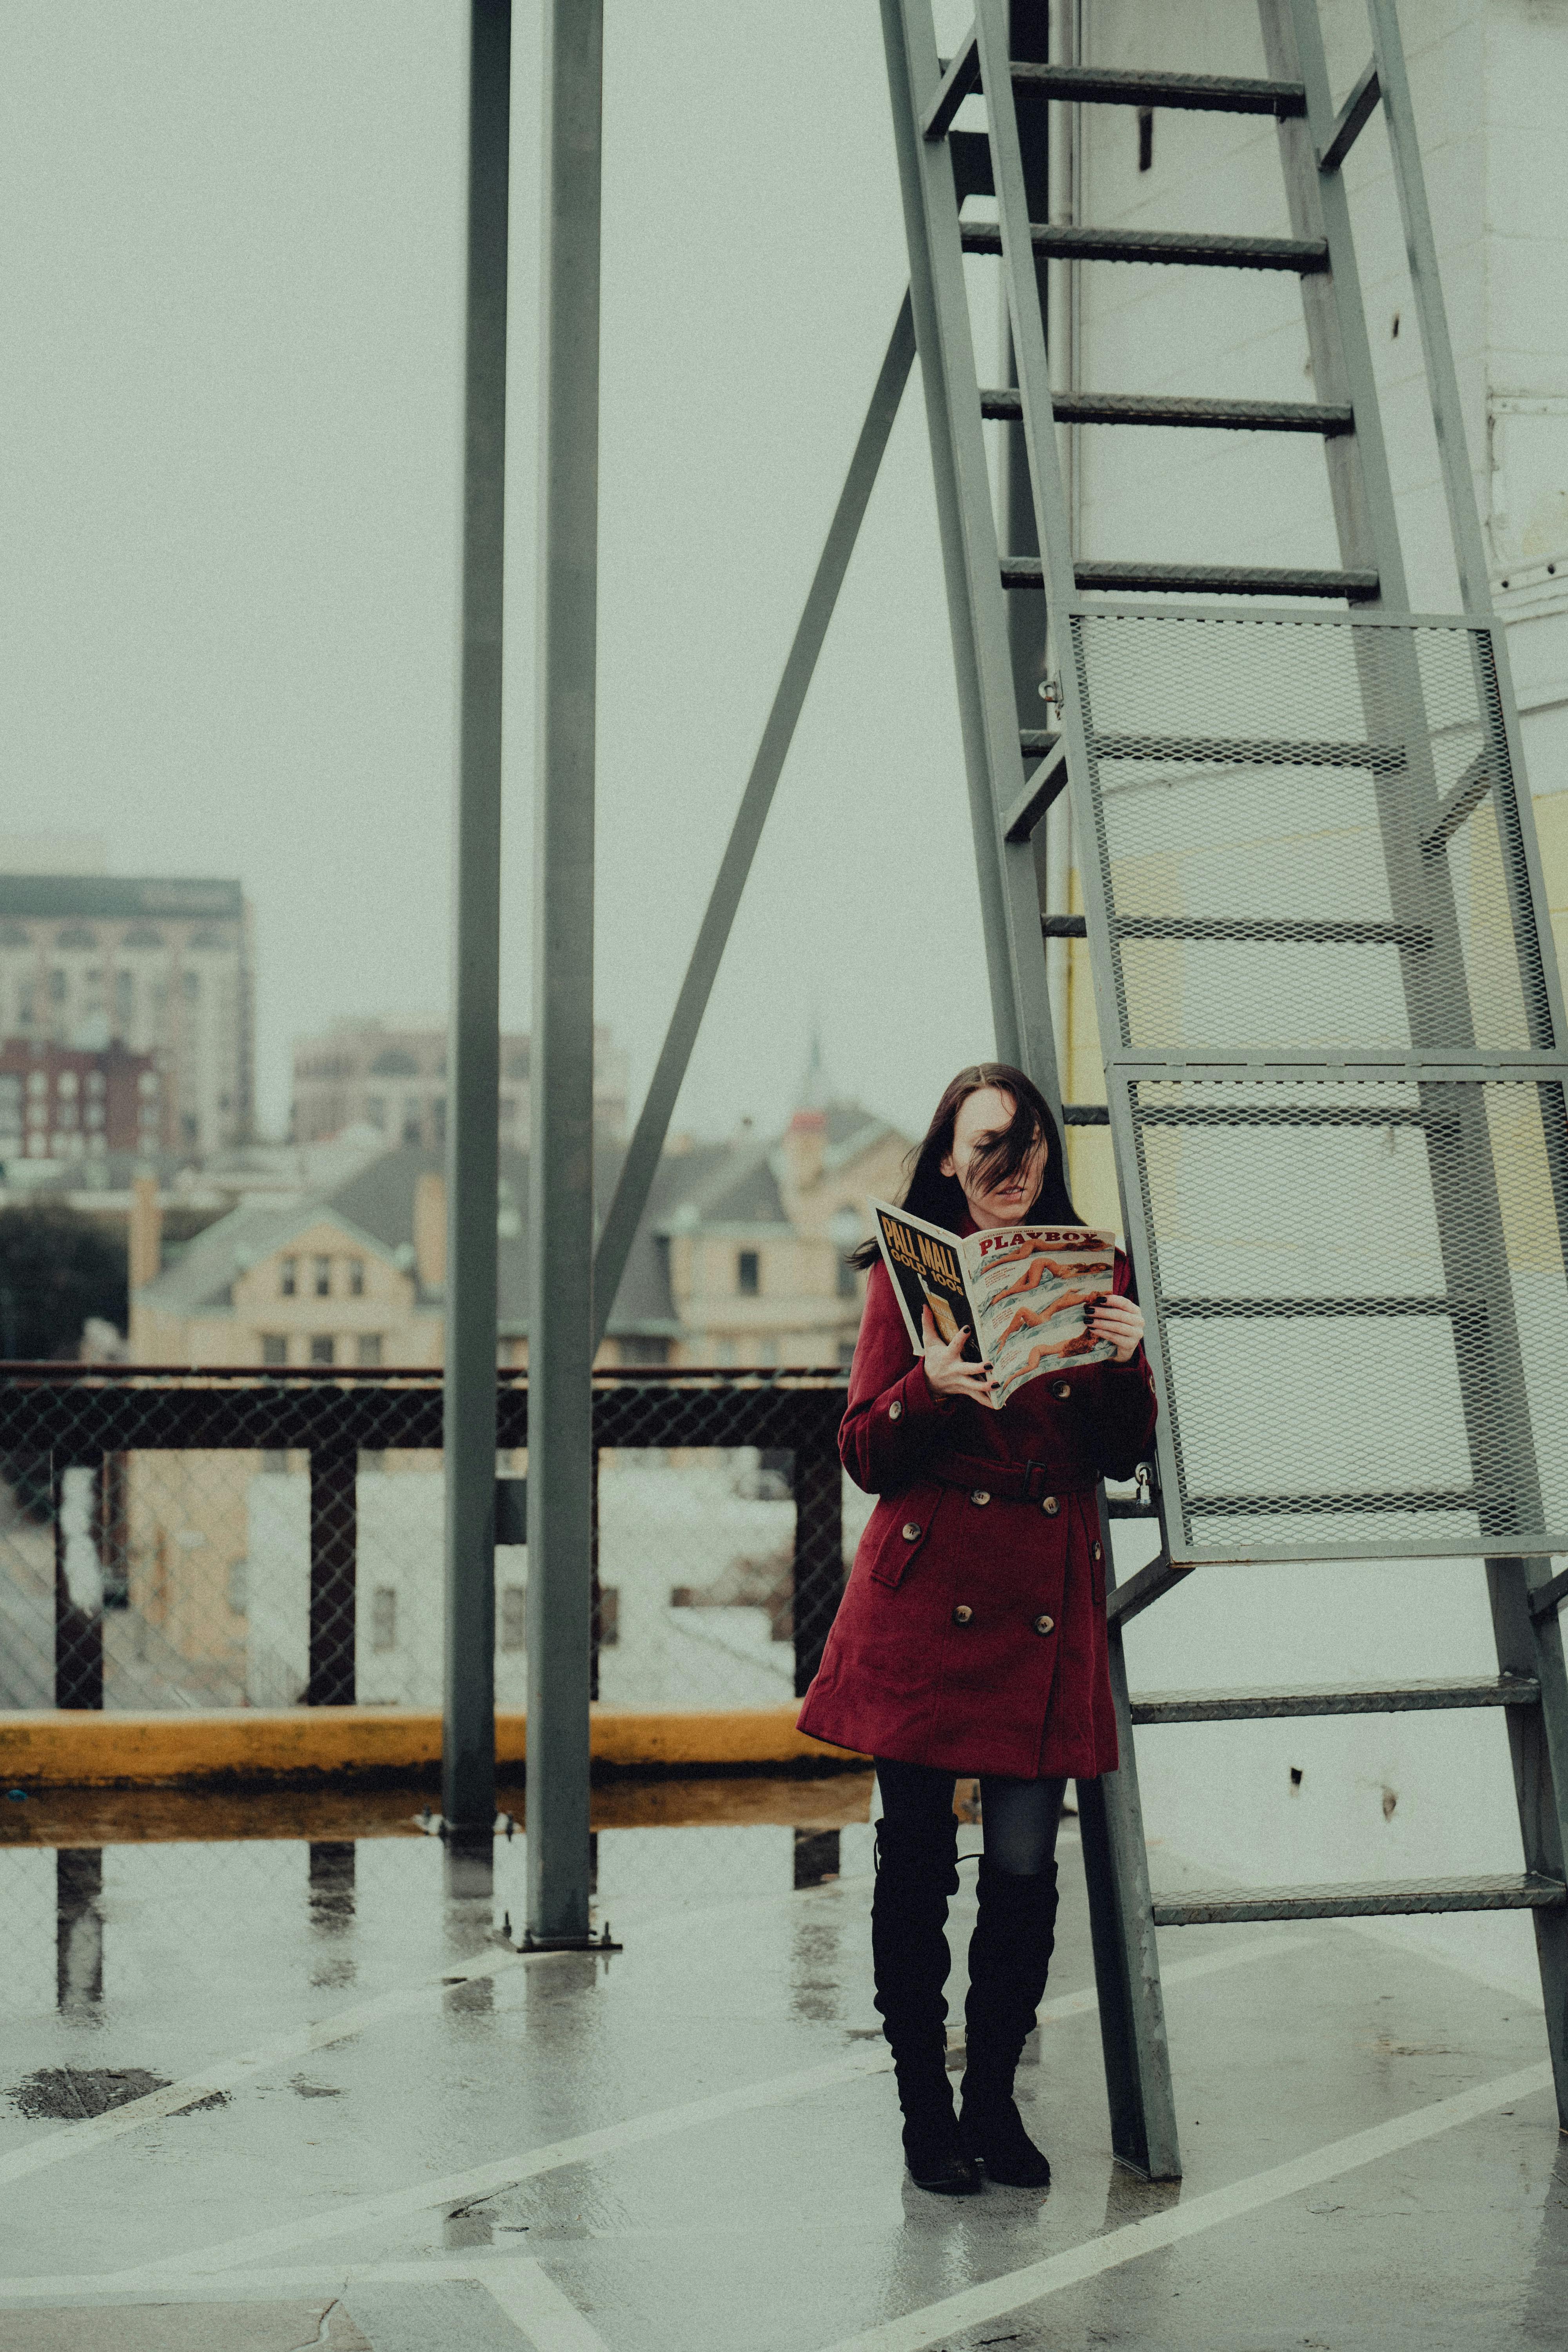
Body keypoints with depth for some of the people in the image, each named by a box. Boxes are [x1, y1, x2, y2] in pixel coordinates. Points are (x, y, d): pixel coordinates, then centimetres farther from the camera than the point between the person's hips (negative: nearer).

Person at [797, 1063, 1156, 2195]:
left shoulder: (1096, 1270, 10)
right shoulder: (910, 1270, 4)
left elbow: (1124, 1455, 7)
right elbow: (866, 1455, 1)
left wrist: (1126, 1364, -12)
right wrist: (931, 1388, -18)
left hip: (1047, 1600, 2)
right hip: (927, 1588, -1)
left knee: (1025, 1861, -1)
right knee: (918, 1856, 1)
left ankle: (995, 2097, 16)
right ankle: (925, 2104, 14)